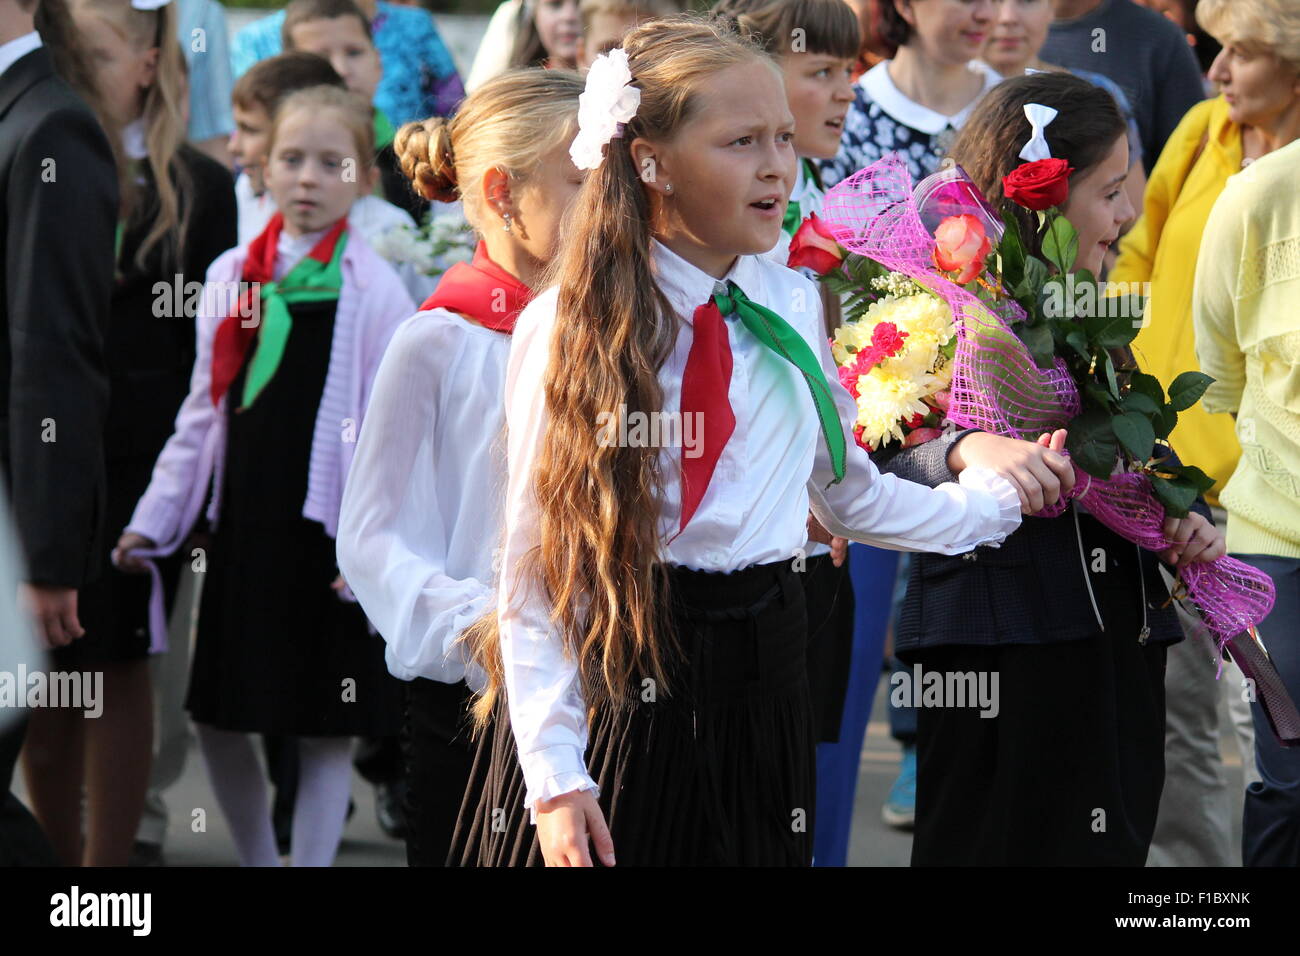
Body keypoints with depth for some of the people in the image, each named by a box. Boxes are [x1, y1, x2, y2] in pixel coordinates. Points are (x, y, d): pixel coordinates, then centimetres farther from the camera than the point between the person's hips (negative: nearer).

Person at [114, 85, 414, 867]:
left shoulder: (375, 290, -6)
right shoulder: (232, 276, 8)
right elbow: (203, 415, 13)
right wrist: (153, 520, 10)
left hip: (326, 536, -5)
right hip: (243, 523, 5)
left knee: (325, 728, 1)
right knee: (218, 716, 9)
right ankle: (258, 860, 25)